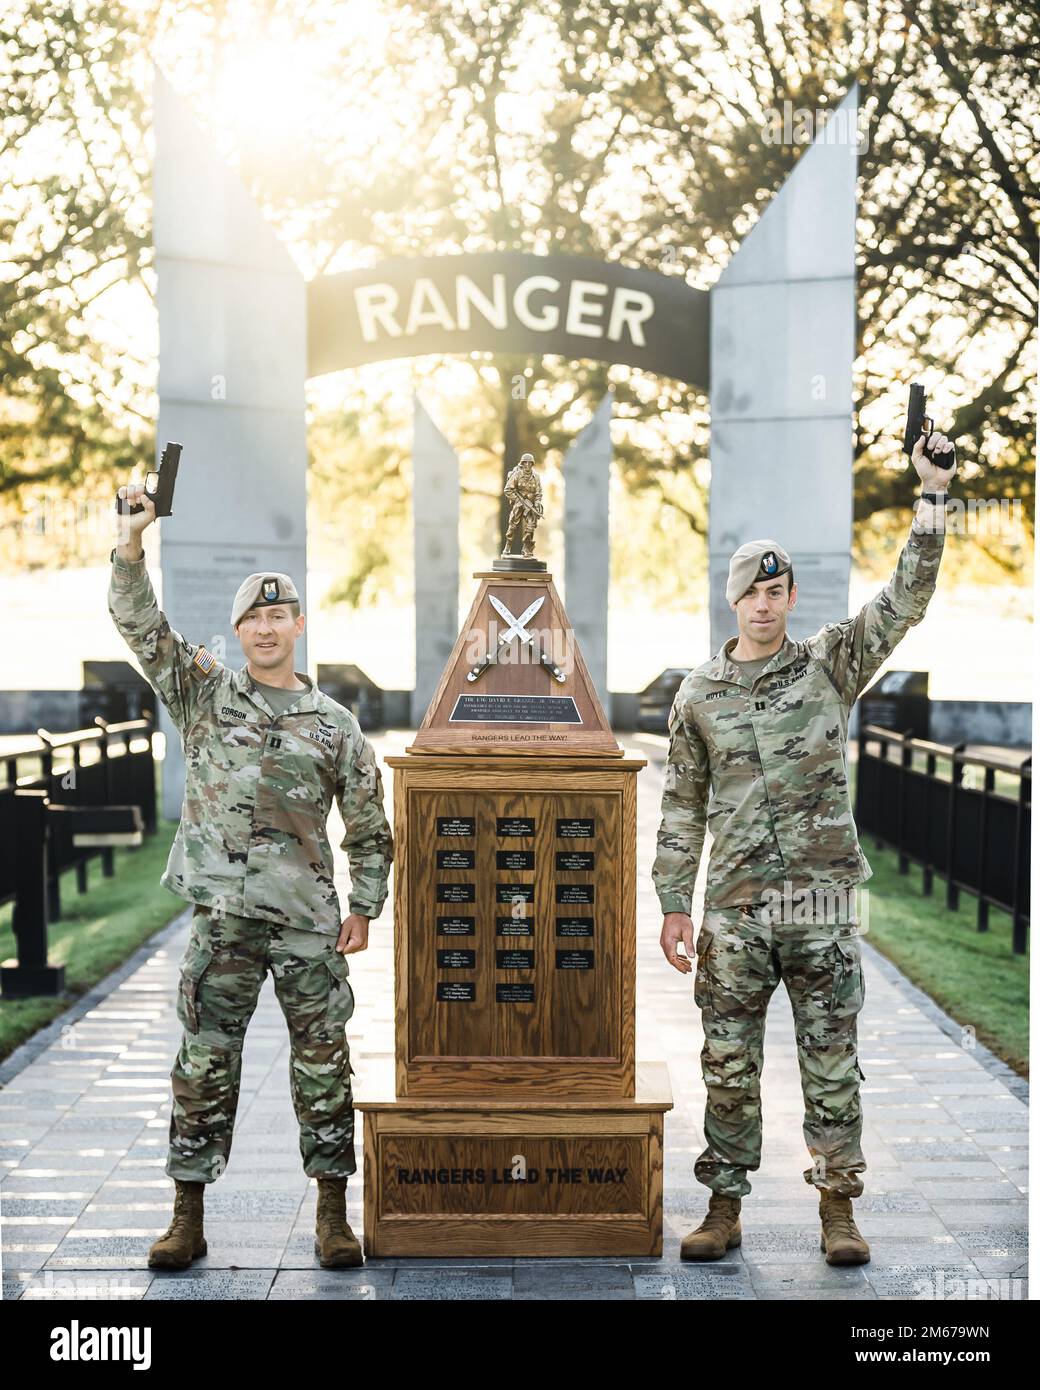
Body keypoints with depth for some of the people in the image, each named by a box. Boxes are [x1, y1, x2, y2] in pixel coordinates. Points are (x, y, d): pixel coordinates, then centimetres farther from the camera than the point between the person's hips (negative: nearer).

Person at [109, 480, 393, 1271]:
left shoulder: (334, 724, 8)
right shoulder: (204, 692, 8)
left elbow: (369, 827, 10)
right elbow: (140, 624, -4)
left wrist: (365, 907, 2)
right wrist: (132, 544, -16)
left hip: (309, 918, 0)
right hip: (224, 916, 0)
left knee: (323, 1063, 4)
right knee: (205, 1064, 4)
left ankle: (333, 1214, 16)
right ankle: (189, 1219, 14)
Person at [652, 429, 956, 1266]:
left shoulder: (830, 665, 3)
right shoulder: (699, 696, 6)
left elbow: (907, 600, -6)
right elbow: (683, 808, 8)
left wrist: (933, 497, -14)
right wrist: (674, 904, 3)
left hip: (823, 905, -1)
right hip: (735, 911, 1)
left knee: (832, 1065, 6)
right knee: (729, 1066, 7)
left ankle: (839, 1208, 19)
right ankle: (725, 1207, 19)